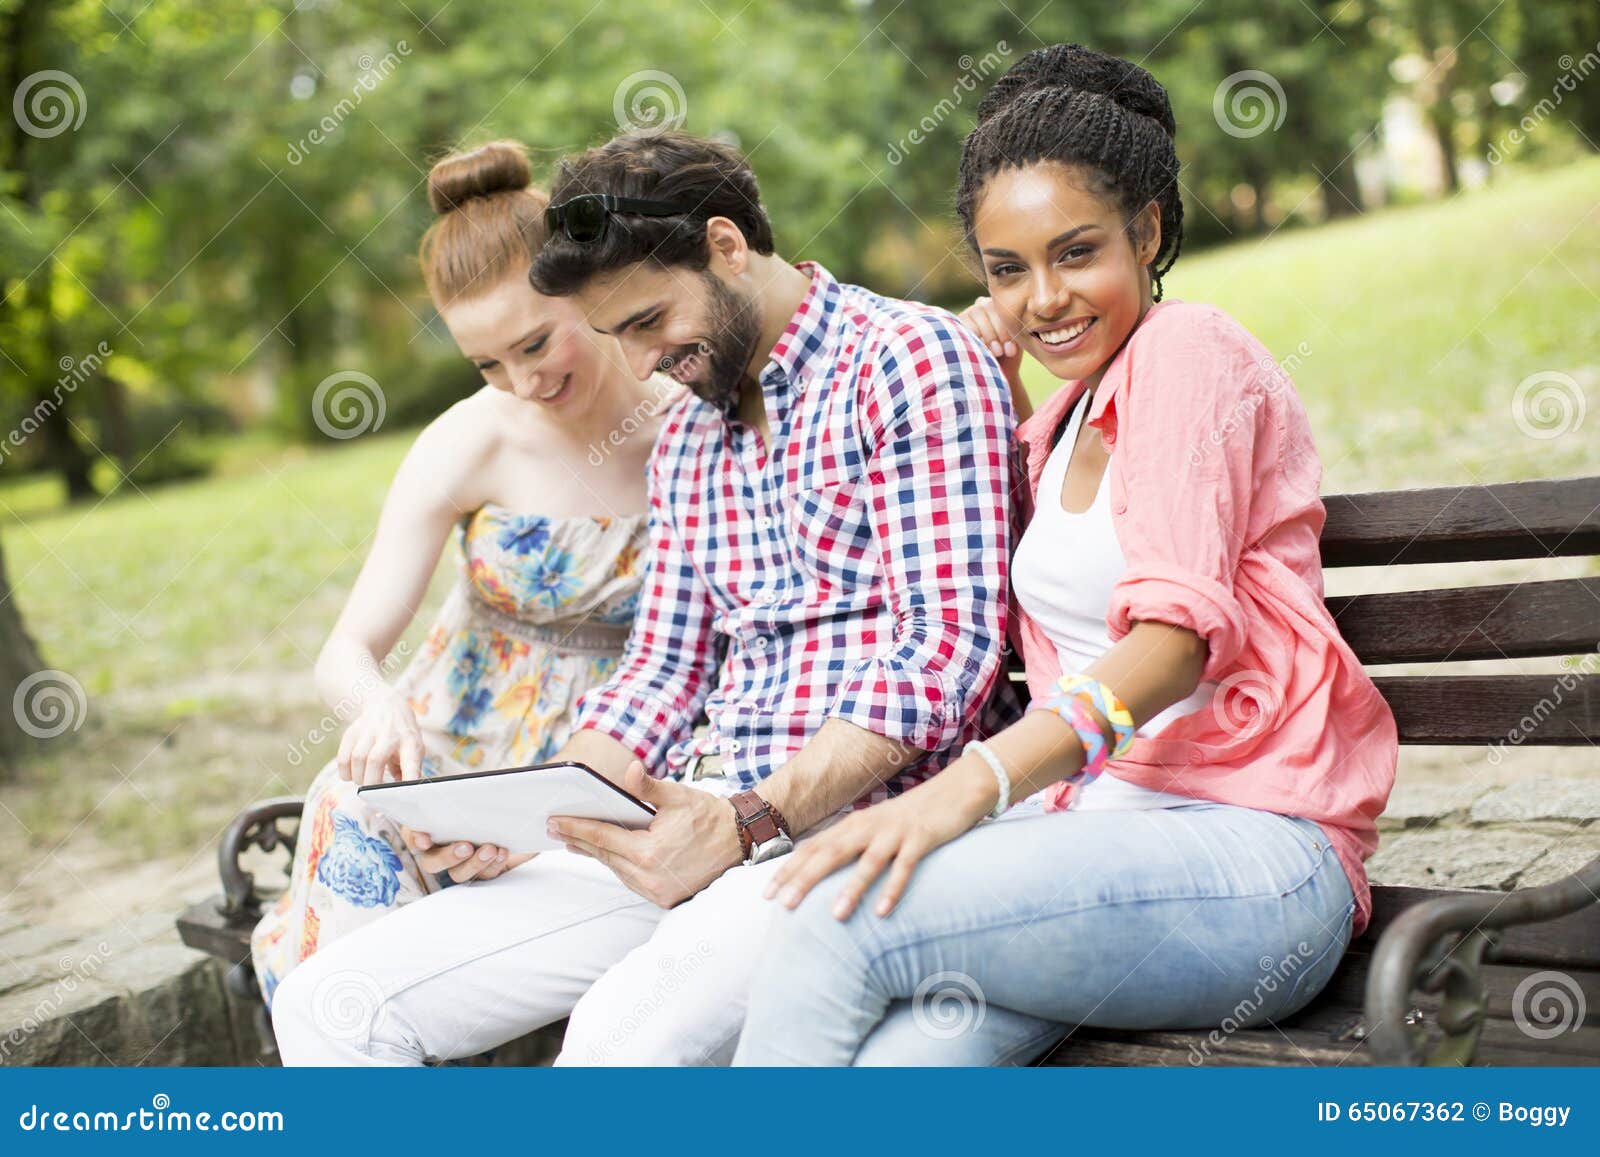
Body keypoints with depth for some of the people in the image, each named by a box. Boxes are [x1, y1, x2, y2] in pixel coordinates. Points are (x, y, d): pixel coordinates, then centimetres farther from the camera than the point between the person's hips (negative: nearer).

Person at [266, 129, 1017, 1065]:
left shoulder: (910, 357, -4)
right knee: (334, 1005, -3)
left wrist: (752, 820, -22)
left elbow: (950, 643, -14)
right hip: (700, 813, 8)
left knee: (622, 1037, -36)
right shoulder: (688, 438, 21)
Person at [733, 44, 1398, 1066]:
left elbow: (1181, 628, -16)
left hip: (1255, 853, -7)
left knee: (839, 922, -30)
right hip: (1106, 829, 7)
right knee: (901, 1056, -26)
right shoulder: (1069, 417, 24)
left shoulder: (1192, 349, -2)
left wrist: (971, 784, -30)